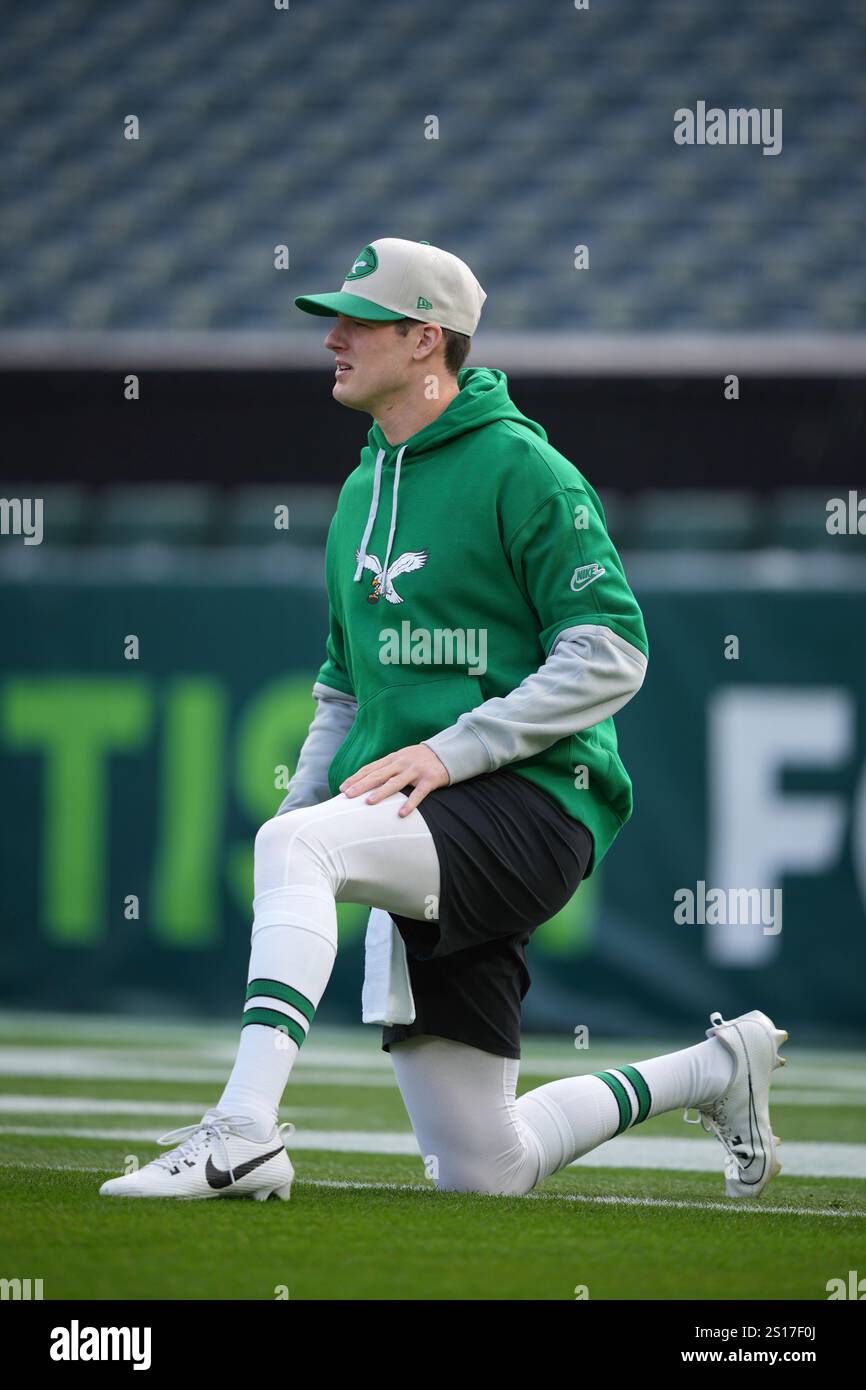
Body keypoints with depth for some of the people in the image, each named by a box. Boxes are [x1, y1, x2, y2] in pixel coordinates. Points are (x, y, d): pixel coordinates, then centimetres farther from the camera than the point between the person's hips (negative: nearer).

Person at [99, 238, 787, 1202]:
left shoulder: (520, 468, -6)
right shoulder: (362, 490, 19)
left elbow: (611, 656, -14)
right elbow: (345, 688, 28)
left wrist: (450, 751, -21)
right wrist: (303, 797, 11)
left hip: (534, 805, -8)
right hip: (428, 842, 8)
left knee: (297, 846, -33)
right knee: (482, 1174, 5)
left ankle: (243, 1134, -40)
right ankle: (714, 1069, 26)